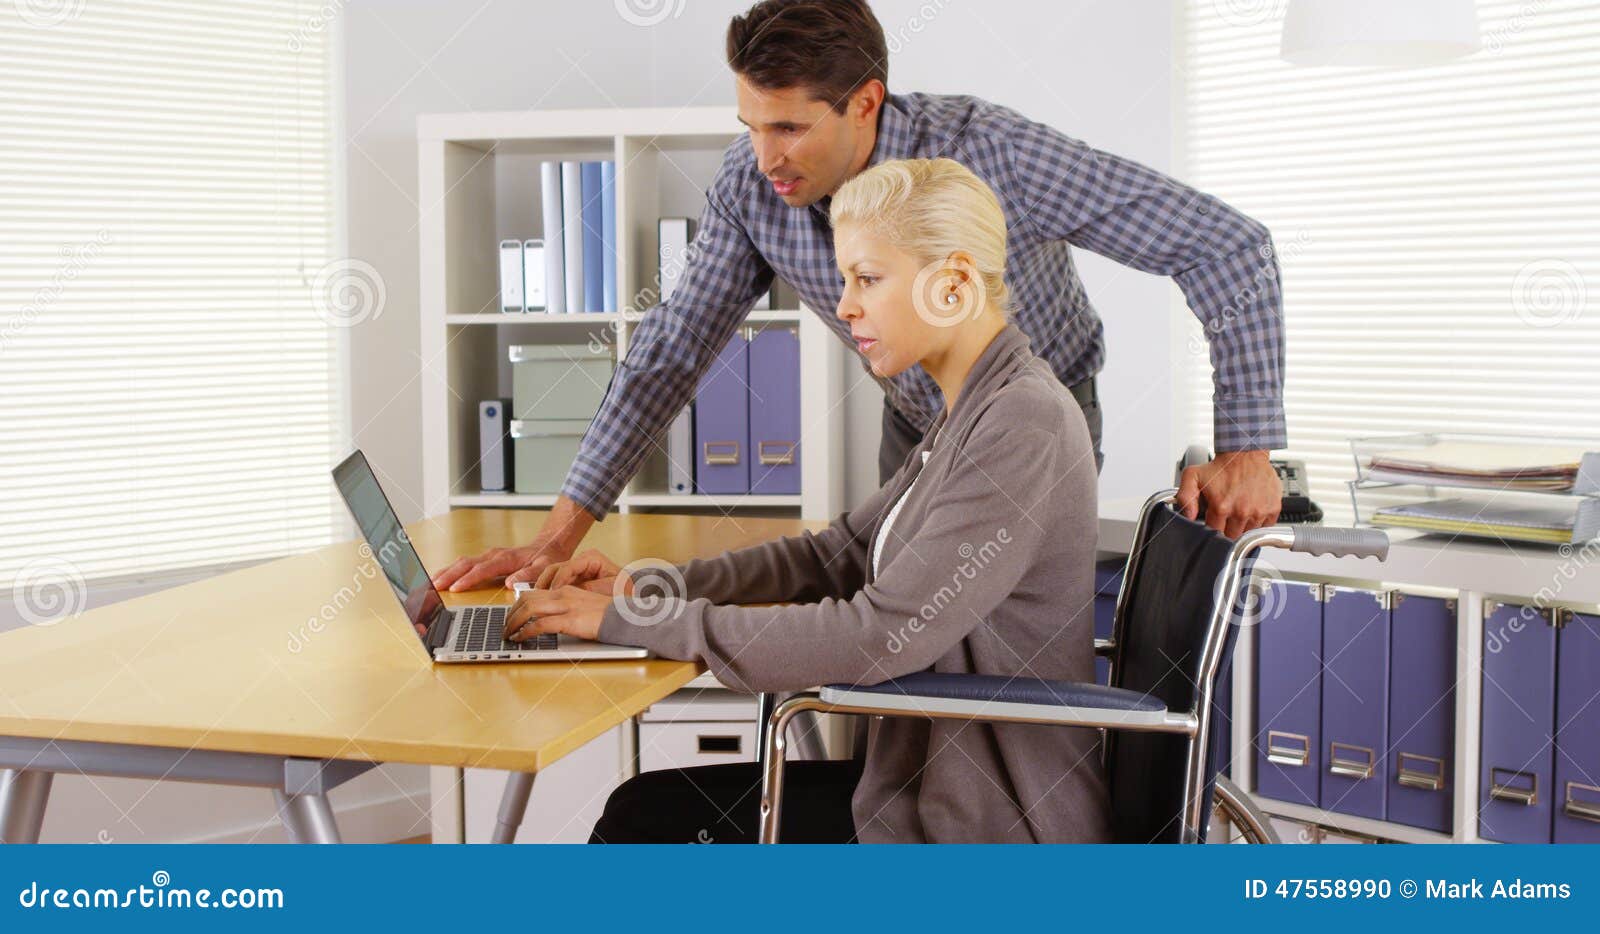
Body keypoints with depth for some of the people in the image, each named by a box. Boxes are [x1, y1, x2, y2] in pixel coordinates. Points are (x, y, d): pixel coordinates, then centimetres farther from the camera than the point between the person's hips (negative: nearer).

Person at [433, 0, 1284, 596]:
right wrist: (562, 533, -14)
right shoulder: (750, 187, -21)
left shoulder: (988, 152, -35)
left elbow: (1228, 245, -30)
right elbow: (670, 352, -10)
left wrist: (1245, 449, -33)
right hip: (915, 431, 4)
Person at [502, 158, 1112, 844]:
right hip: (933, 779, 8)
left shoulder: (1026, 425, -21)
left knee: (651, 816, -3)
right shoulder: (971, 415, 11)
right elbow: (836, 554, 15)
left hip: (988, 823, -8)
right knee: (647, 810, 4)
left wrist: (629, 620, -21)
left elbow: (876, 636, -27)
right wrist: (650, 585, 2)